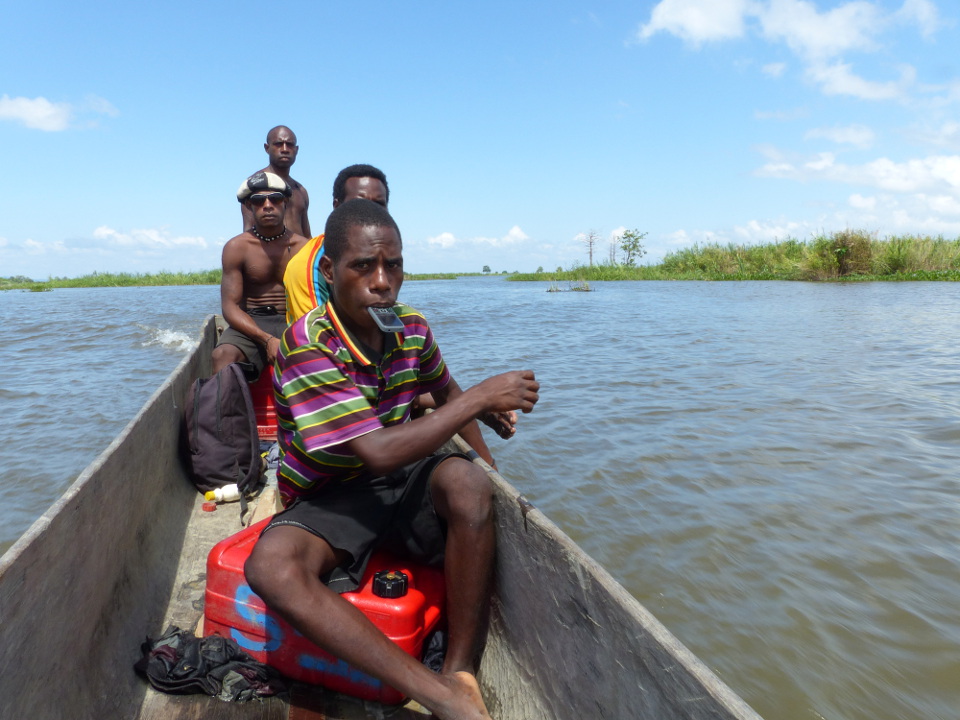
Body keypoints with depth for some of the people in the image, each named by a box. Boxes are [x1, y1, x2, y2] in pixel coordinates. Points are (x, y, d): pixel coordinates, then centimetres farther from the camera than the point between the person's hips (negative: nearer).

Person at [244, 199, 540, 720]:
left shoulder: (412, 329, -3)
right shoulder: (307, 345, -22)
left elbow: (444, 392, 20)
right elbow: (378, 453, -29)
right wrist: (481, 397, -25)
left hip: (402, 482, 4)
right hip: (330, 497, -3)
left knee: (466, 481, -30)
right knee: (270, 565, -34)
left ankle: (460, 673, -20)